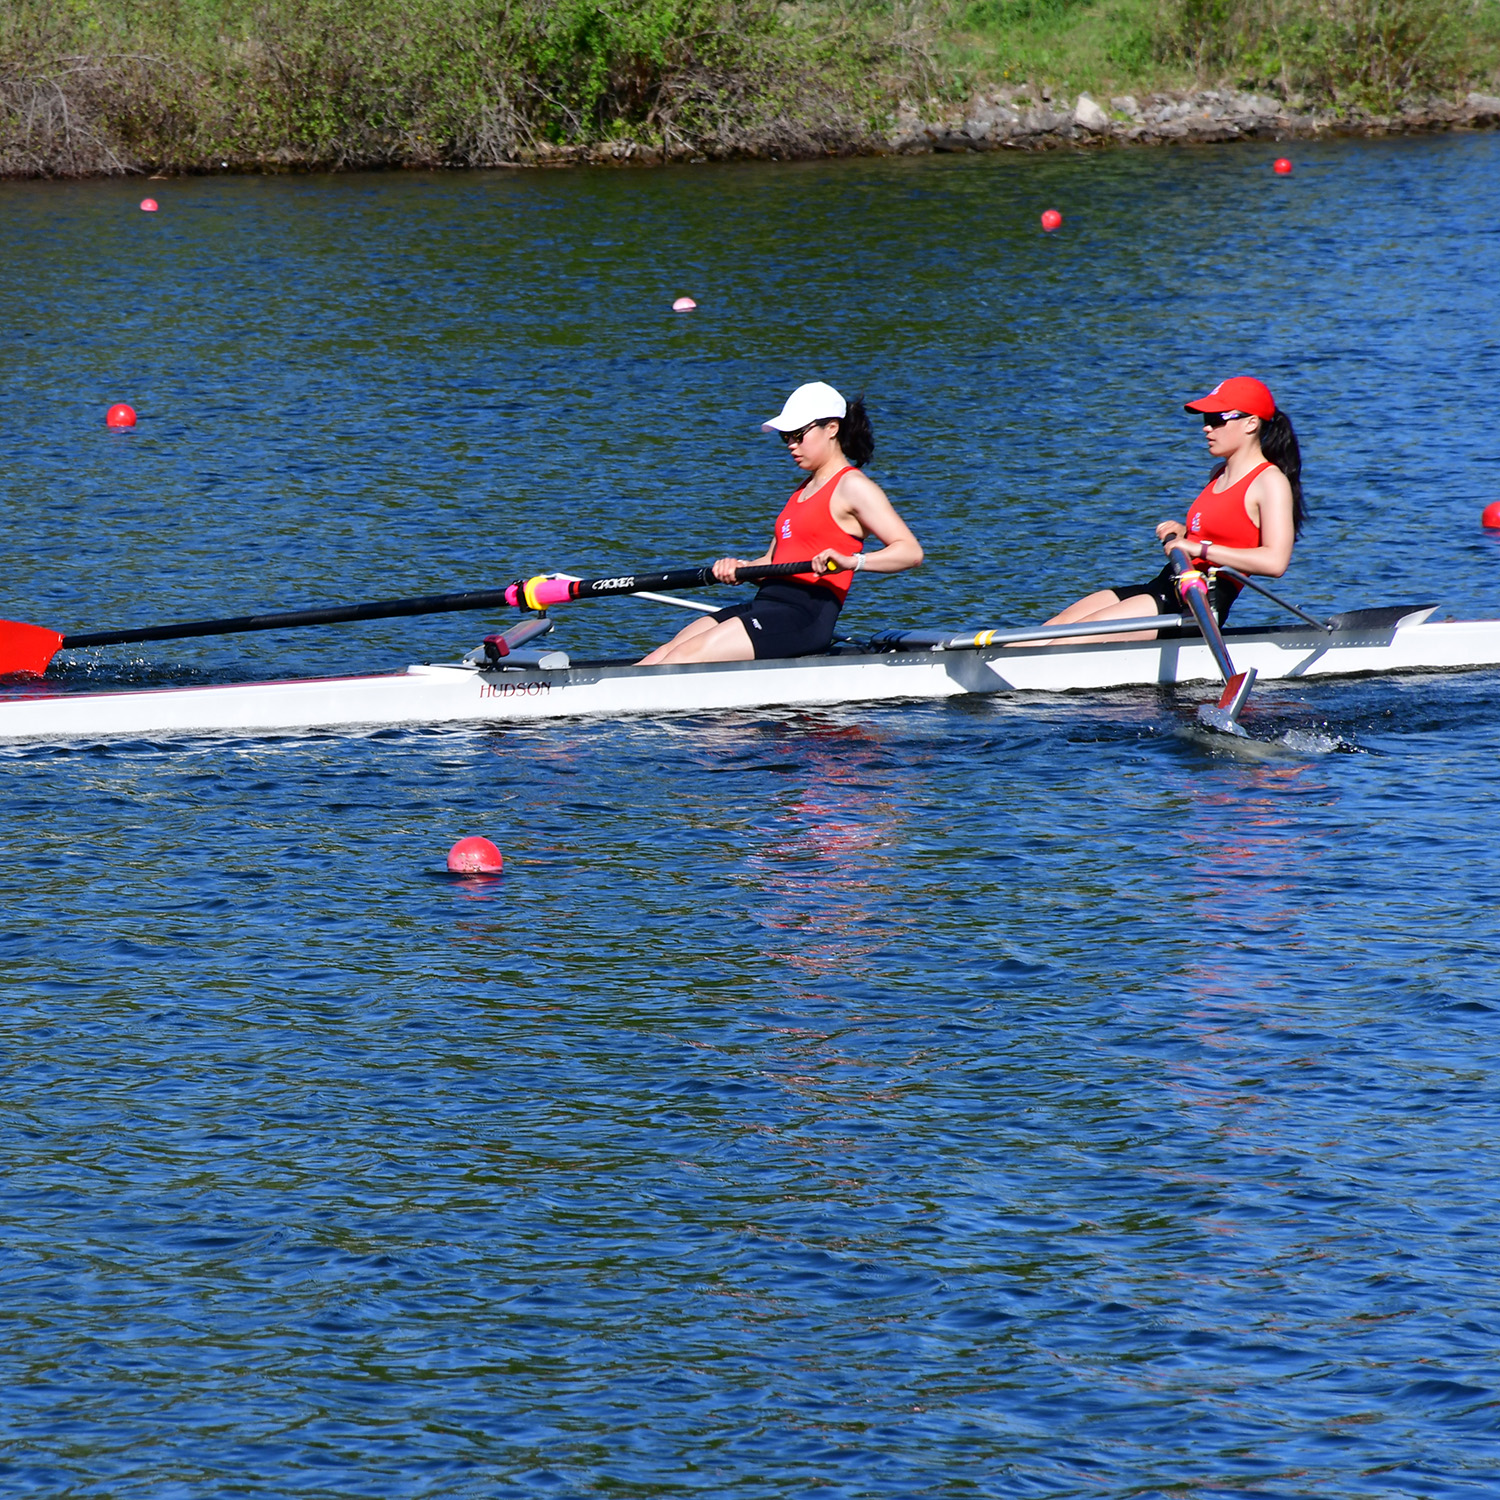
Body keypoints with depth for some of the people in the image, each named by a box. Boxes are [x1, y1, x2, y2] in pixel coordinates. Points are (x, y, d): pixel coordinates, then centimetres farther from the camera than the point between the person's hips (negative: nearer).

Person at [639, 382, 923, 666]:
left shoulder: (851, 487, -3)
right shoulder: (805, 488, 25)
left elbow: (911, 552, -14)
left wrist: (852, 562, -30)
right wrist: (741, 568, 3)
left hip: (805, 615, -9)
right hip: (764, 605, 9)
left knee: (685, 656, -21)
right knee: (664, 655, -8)